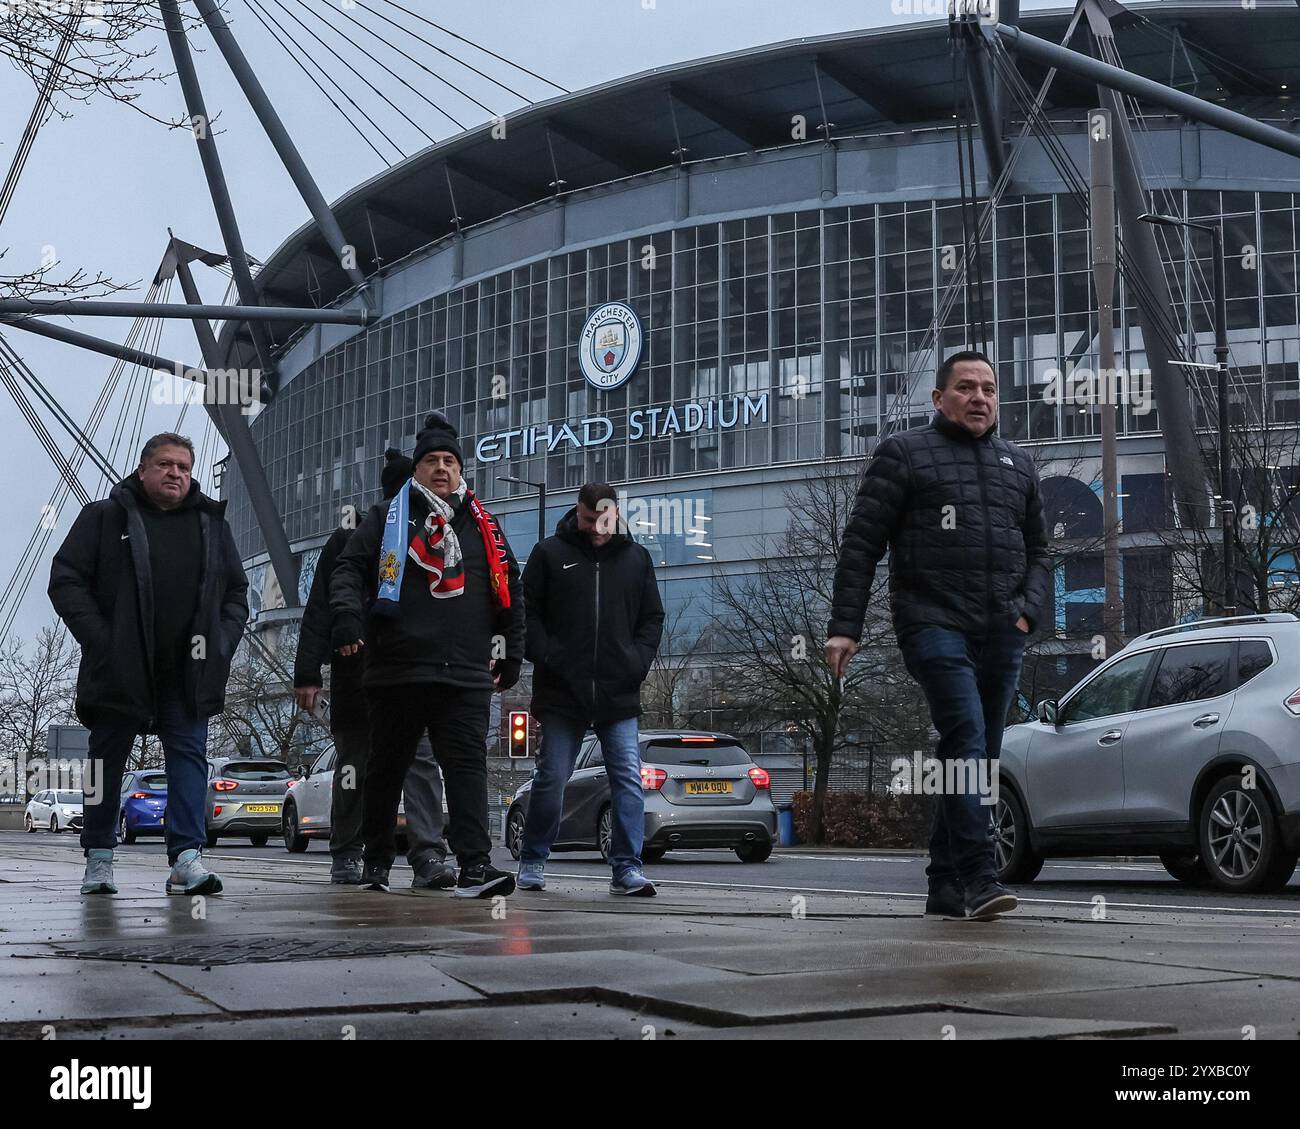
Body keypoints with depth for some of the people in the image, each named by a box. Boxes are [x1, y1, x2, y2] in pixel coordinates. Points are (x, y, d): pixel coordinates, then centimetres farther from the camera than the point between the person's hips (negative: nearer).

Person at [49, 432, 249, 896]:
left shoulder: (212, 524, 13)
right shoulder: (104, 518, 3)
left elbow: (237, 591, 19)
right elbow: (66, 580, -2)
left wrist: (221, 641, 2)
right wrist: (100, 641, -12)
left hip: (188, 677, 2)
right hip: (120, 671, -2)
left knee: (189, 757, -7)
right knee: (107, 762, 7)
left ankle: (187, 858, -10)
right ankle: (99, 858, 19)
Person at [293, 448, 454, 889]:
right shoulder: (350, 538, 2)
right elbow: (319, 607, 0)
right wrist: (308, 673, -7)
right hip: (354, 678, -1)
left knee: (422, 761, -12)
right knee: (354, 768, 7)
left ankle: (429, 857, -17)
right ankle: (346, 857, 20)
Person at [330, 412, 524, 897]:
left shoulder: (483, 526, 15)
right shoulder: (387, 518, 9)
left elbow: (509, 592, 20)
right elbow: (349, 568, 4)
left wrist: (511, 655, 17)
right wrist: (347, 613, -15)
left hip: (465, 675, 1)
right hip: (395, 671, -1)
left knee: (467, 765, -10)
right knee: (386, 769, 10)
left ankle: (475, 866, -17)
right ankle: (377, 861, 25)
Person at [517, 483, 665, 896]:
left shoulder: (636, 558, 12)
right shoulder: (550, 553, 5)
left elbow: (652, 618, 16)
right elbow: (527, 612, 5)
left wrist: (639, 662, 2)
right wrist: (545, 656, -8)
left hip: (620, 693, 2)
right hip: (562, 691, -2)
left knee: (628, 780, -5)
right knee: (551, 778, 3)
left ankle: (627, 869, -2)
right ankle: (532, 862, 16)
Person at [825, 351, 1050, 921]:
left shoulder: (1019, 465, 21)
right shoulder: (904, 453, 6)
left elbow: (1037, 549, 27)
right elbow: (861, 543, 1)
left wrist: (1028, 609, 7)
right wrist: (844, 626, -7)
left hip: (1002, 636, 6)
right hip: (935, 623, -6)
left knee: (978, 757, 7)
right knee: (966, 738, -21)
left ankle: (945, 884, 15)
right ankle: (977, 878, -25)